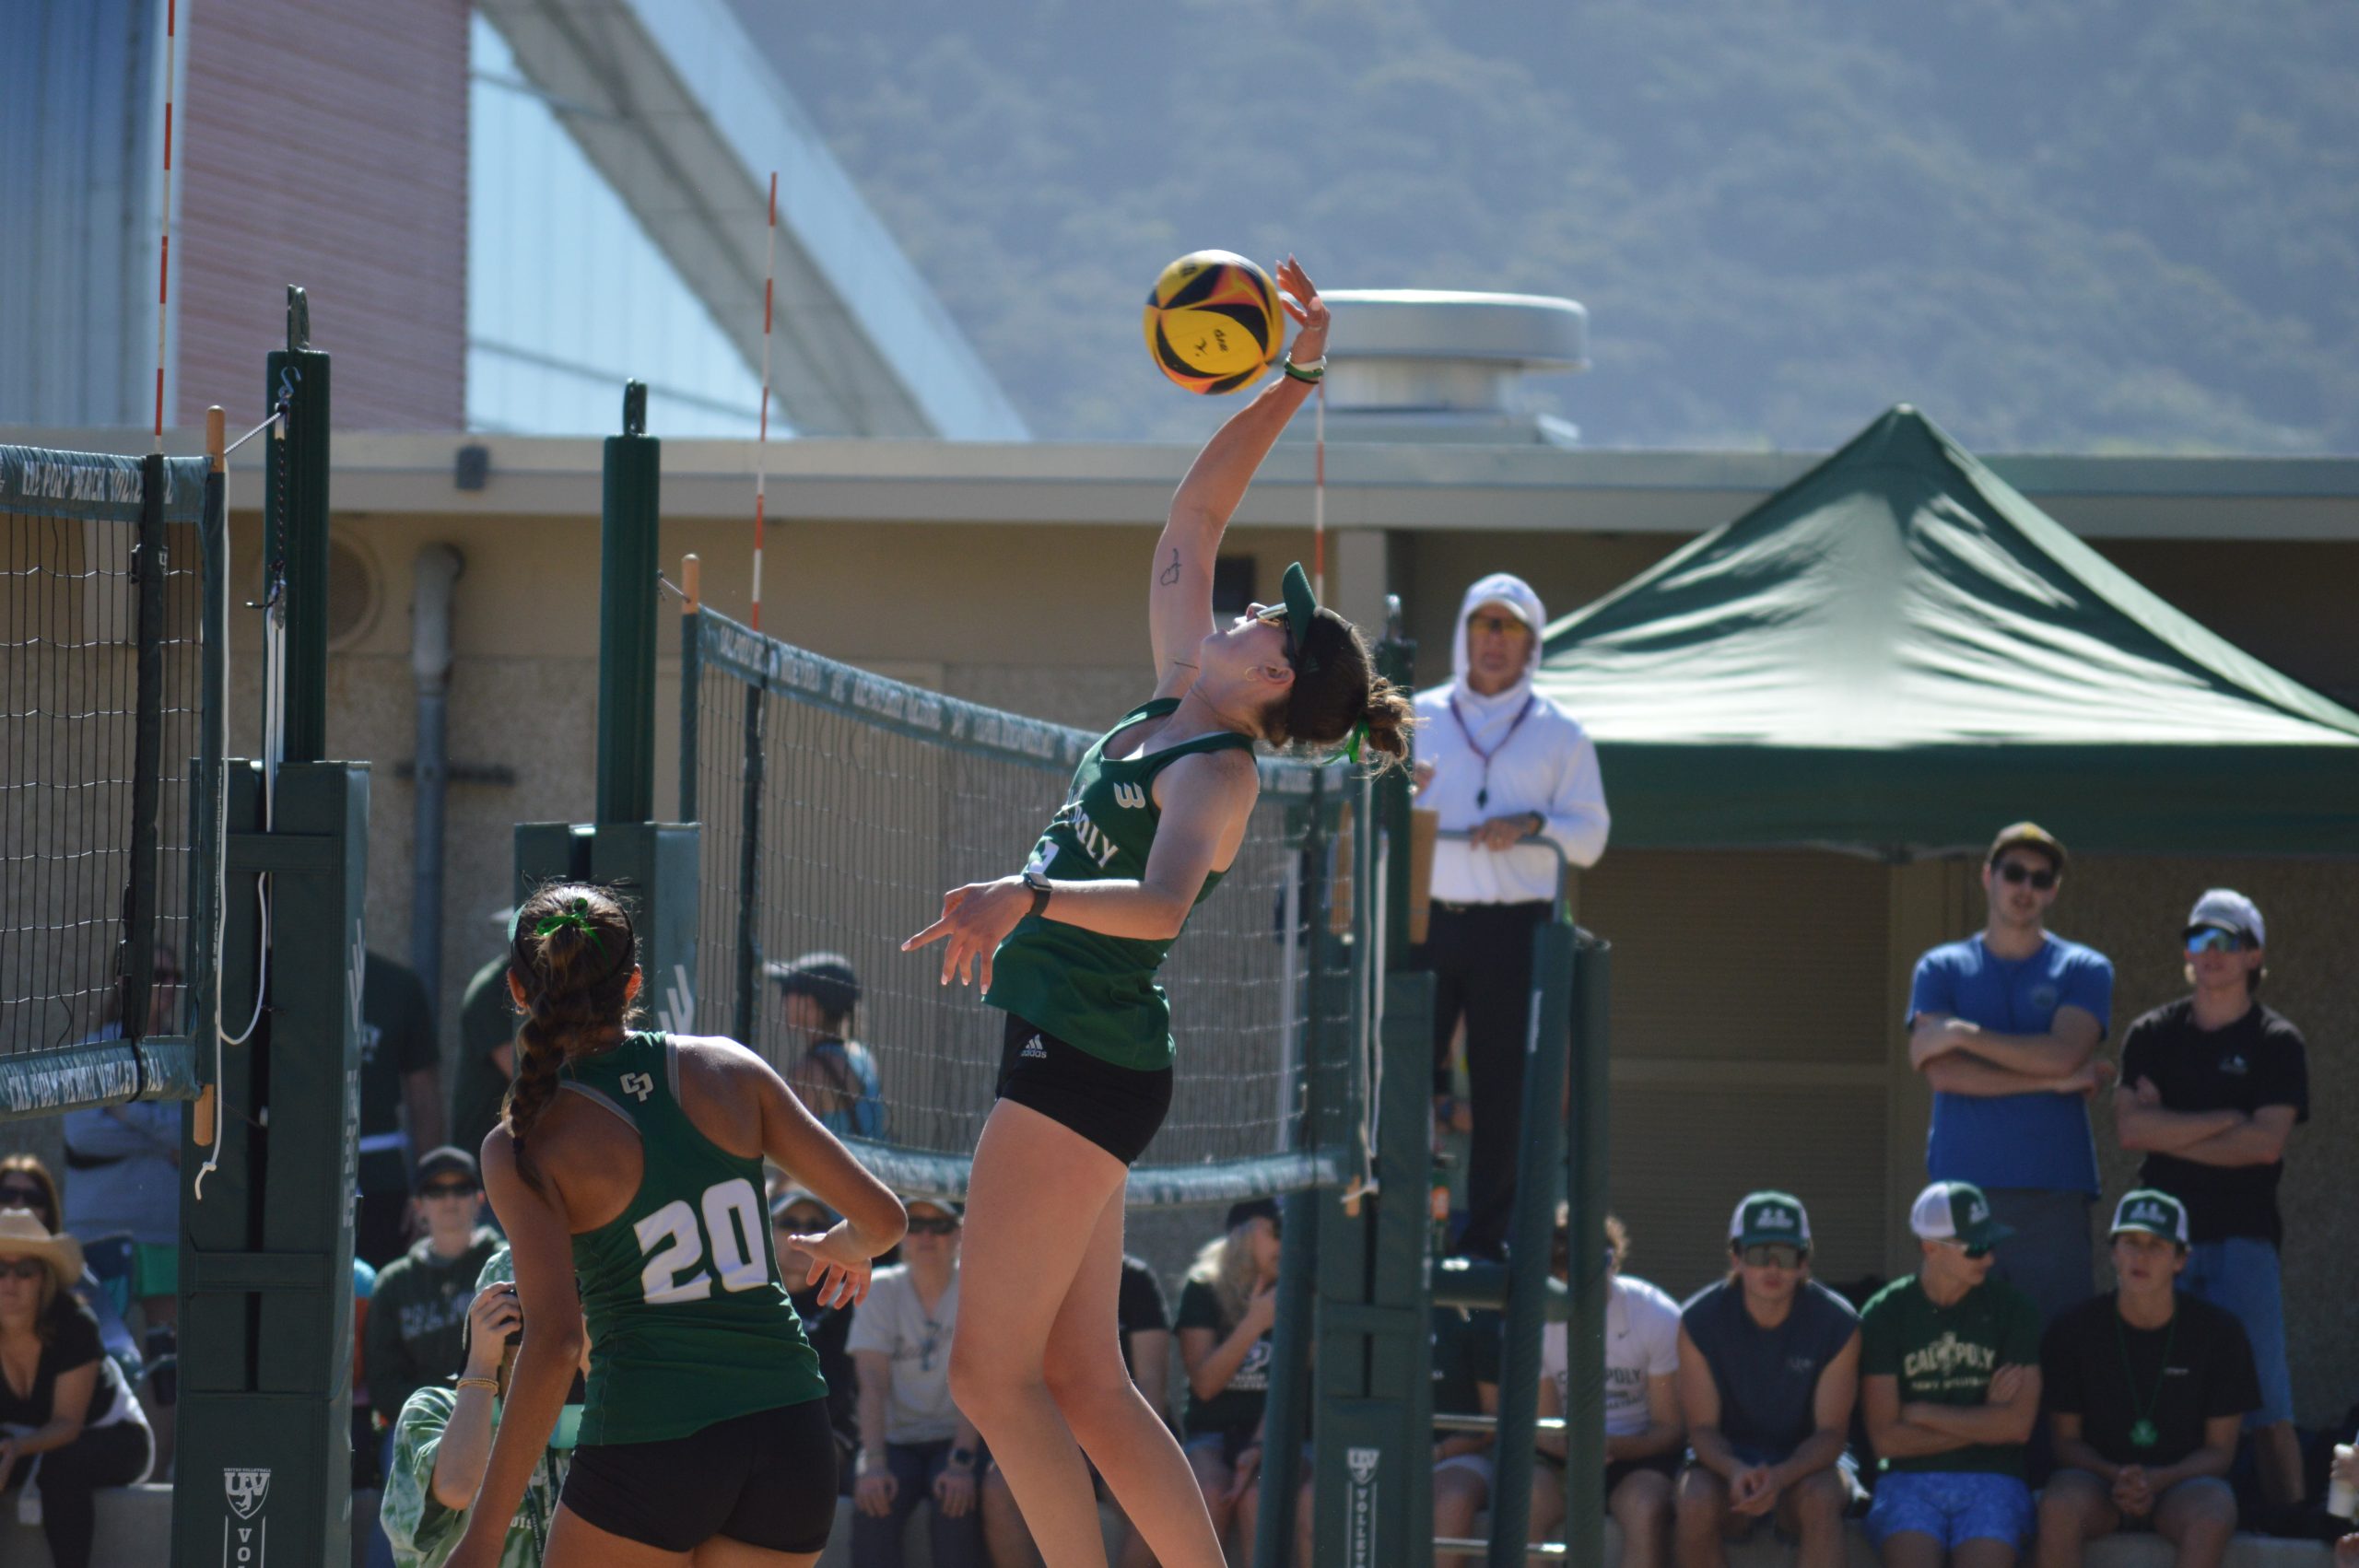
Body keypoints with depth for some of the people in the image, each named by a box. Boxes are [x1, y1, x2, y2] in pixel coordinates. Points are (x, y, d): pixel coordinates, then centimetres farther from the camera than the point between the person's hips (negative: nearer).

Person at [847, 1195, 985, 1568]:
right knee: (872, 1500, -29)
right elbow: (874, 1386, -8)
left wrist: (961, 1463, -26)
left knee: (957, 1501, -32)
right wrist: (873, 1464, -23)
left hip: (959, 1438, -1)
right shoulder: (881, 1290, 2)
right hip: (897, 1440, 1)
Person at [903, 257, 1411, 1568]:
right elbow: (1195, 516, 18)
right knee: (1086, 1383, 9)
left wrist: (1025, 896, -47)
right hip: (1073, 1059, 9)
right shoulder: (1176, 703, 11)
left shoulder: (1218, 773, -13)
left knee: (997, 1371, -11)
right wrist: (1289, 385, 16)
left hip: (1089, 1063, -9)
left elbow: (1159, 905, -33)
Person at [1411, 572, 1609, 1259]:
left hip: (1515, 926, -1)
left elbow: (1590, 834, 6)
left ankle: (1486, 1237, 3)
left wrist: (1531, 826, -13)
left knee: (1502, 1088, -1)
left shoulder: (1559, 733, 11)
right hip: (1426, 918, 1)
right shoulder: (1417, 718, 14)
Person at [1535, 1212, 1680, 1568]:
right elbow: (1540, 1427, -2)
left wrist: (1617, 1447, -28)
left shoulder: (1657, 1316, -12)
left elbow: (1673, 1428, -7)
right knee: (1524, 1503, -32)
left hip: (1638, 1450, -1)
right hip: (1563, 1457, 1)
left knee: (1645, 1507, -35)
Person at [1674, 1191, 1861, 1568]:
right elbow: (1702, 1427, -9)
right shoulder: (1700, 1320, -9)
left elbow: (1830, 1432, -12)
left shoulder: (1837, 1323, -11)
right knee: (1695, 1502, -34)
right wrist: (1734, 1471, -32)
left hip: (1804, 1461, 0)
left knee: (1820, 1498, -36)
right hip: (1727, 1457, 0)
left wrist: (1781, 1476, -33)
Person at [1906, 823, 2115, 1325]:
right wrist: (2052, 1080, -5)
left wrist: (1964, 1035, -4)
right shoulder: (1942, 969, 12)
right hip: (1961, 1189, 0)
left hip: (2055, 1193, 0)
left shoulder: (2084, 971, 11)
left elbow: (2063, 1053, -7)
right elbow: (1943, 1072, -3)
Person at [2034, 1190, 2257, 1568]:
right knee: (2058, 1507, -35)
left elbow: (2219, 1450, 0)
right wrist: (2116, 1477, -17)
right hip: (2098, 1477, 0)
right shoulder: (2073, 1331, 0)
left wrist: (2155, 1480, -18)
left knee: (2213, 1518, -36)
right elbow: (2066, 1440, 3)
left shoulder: (2218, 1331, -2)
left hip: (2181, 1483, 0)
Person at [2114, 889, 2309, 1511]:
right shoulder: (2152, 1036, 12)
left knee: (2265, 1401, -7)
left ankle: (2289, 1516, -6)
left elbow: (2265, 1144, -7)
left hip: (2243, 1234, -2)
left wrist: (2170, 1133, -4)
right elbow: (2130, 1126, -2)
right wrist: (2225, 1121, -6)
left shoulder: (2277, 1044, 6)